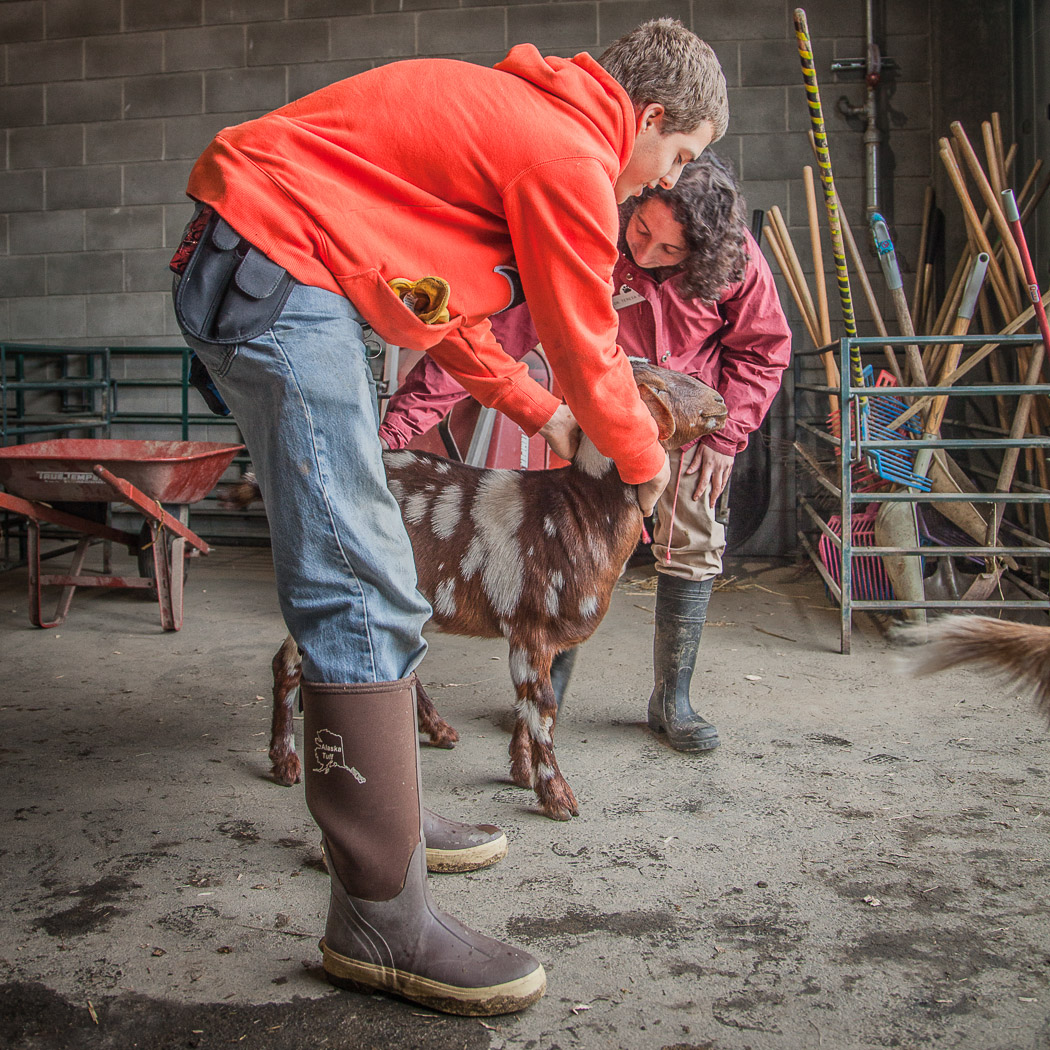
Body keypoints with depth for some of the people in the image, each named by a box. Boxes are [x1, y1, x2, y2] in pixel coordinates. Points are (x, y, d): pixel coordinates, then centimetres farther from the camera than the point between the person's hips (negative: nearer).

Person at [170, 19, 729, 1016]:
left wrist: (539, 411, 29)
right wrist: (643, 458, 16)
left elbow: (444, 298, 26)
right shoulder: (571, 156, -10)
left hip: (249, 269, 11)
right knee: (363, 594, -13)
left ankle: (382, 815, 26)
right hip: (278, 271, -11)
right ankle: (381, 919, -8)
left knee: (357, 573, 14)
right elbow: (586, 348, -2)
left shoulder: (510, 113, 21)